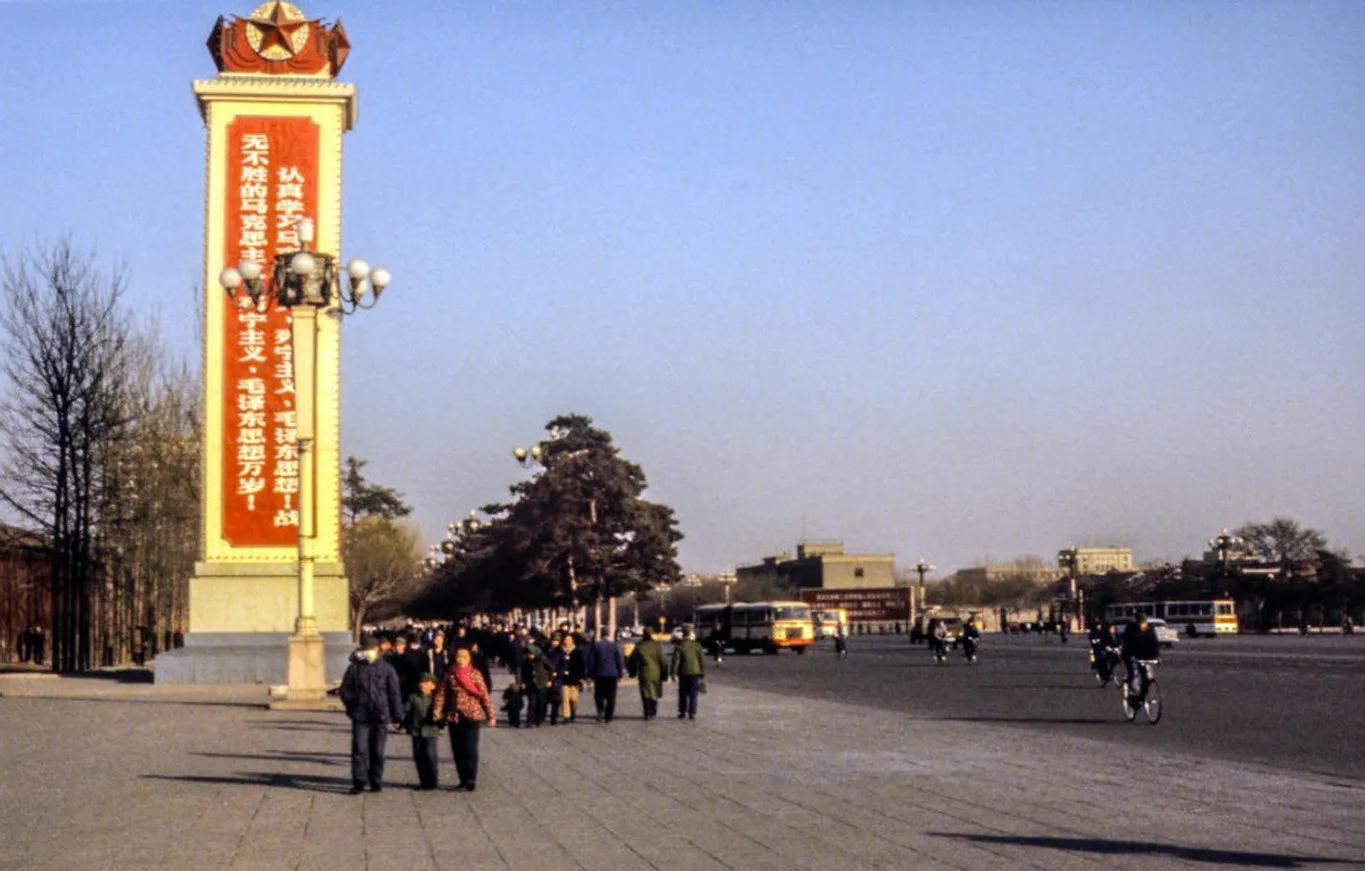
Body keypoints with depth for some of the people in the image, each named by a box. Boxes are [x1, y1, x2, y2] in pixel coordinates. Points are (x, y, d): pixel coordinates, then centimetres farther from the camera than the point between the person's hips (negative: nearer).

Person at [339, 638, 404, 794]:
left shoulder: (387, 669, 4)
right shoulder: (354, 668, 6)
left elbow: (394, 693, 5)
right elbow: (345, 690, 12)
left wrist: (397, 716, 2)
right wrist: (352, 707, 1)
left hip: (380, 717, 0)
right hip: (360, 717, 0)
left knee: (377, 752, 6)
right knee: (359, 749, -8)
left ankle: (376, 782, 16)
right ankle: (358, 783, -8)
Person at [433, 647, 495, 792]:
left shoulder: (475, 675, -1)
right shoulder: (449, 675, 5)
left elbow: (484, 695, -2)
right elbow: (441, 693, 0)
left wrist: (491, 715, -4)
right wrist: (437, 710, -14)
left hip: (472, 716, -3)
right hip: (454, 717, 3)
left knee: (470, 749, -5)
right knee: (457, 750, 8)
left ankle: (470, 782, -1)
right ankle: (463, 780, 18)